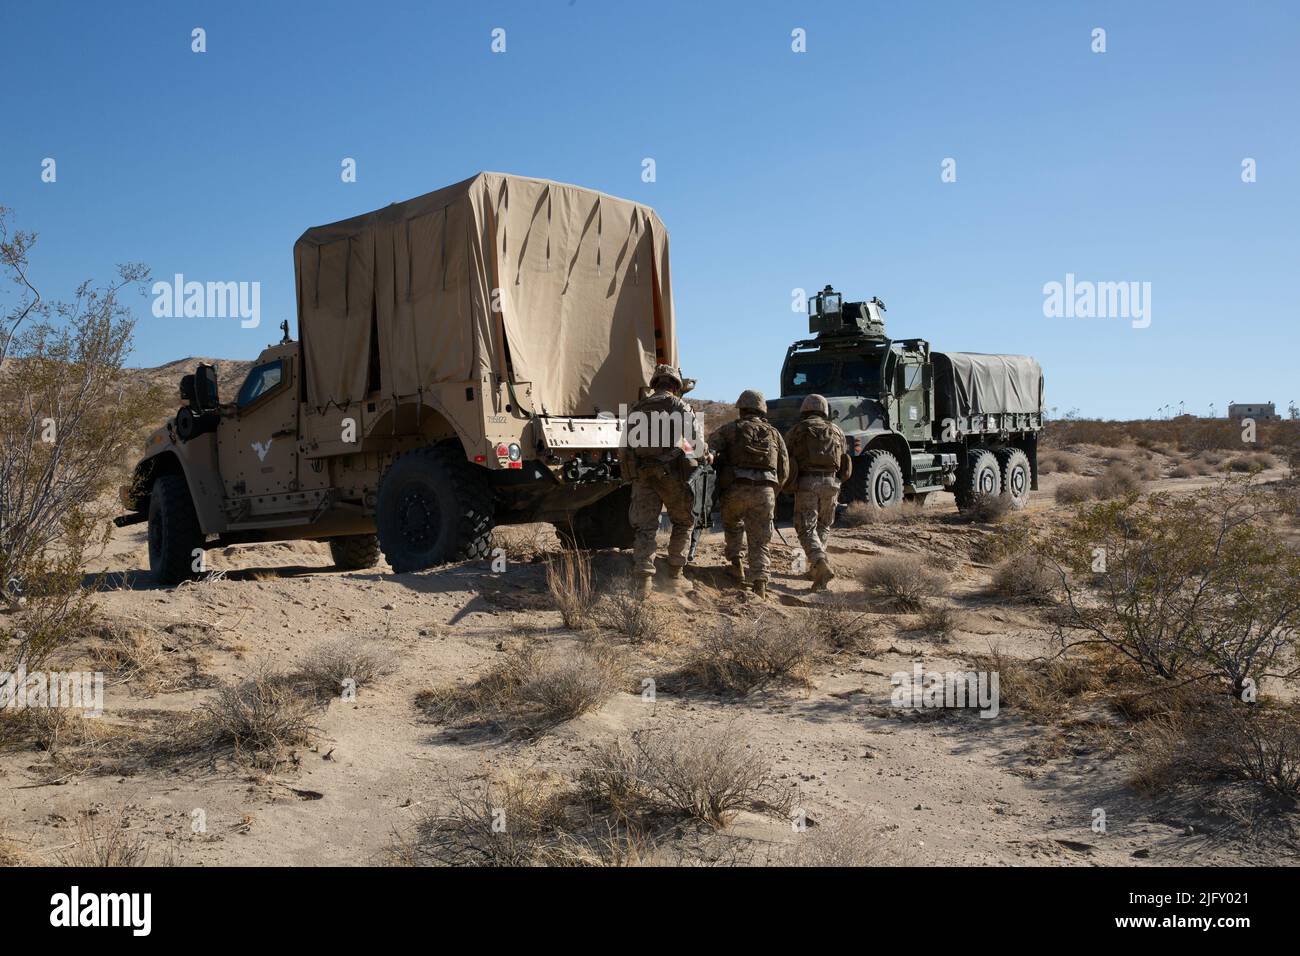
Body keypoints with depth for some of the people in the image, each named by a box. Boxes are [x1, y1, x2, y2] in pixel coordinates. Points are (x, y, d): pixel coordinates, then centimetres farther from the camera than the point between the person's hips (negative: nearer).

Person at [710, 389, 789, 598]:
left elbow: (711, 451, -4)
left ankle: (736, 563, 15)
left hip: (735, 489, -1)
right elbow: (784, 471, 17)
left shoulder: (730, 429, 10)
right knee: (759, 541, 7)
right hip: (765, 492, 1)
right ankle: (760, 582, -6)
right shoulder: (773, 434, 18)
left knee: (733, 526, 28)